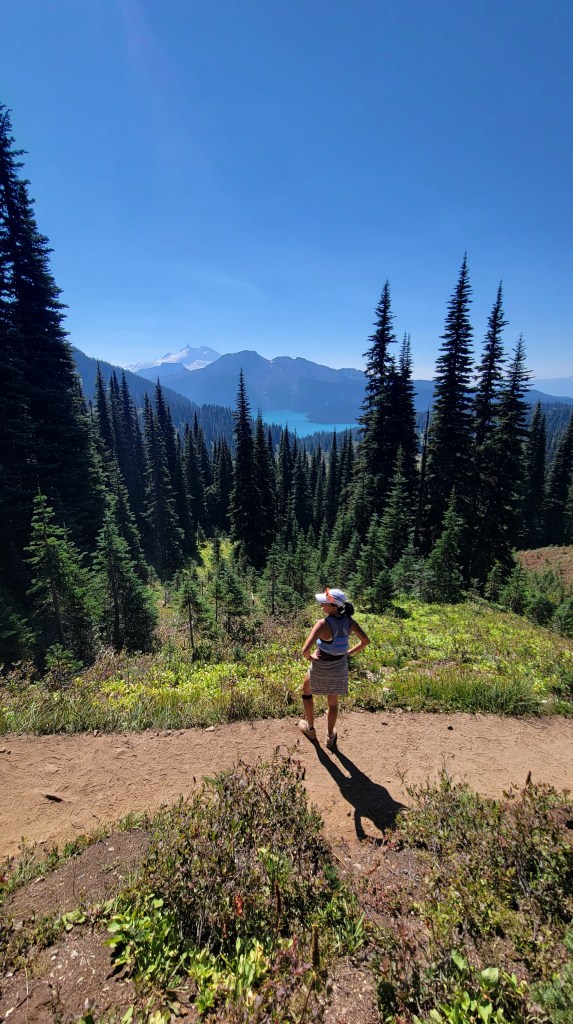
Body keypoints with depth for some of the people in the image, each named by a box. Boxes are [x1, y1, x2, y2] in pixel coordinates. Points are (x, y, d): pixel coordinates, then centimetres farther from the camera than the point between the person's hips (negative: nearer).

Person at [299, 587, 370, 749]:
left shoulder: (323, 624, -33)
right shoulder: (349, 621, -17)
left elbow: (305, 650, -38)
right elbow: (366, 640, -5)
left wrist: (309, 656, -16)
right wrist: (348, 653, 3)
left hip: (321, 666, -4)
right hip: (340, 666, 4)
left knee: (306, 691, 29)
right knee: (333, 702, 27)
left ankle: (310, 728, 43)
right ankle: (330, 737, 42)